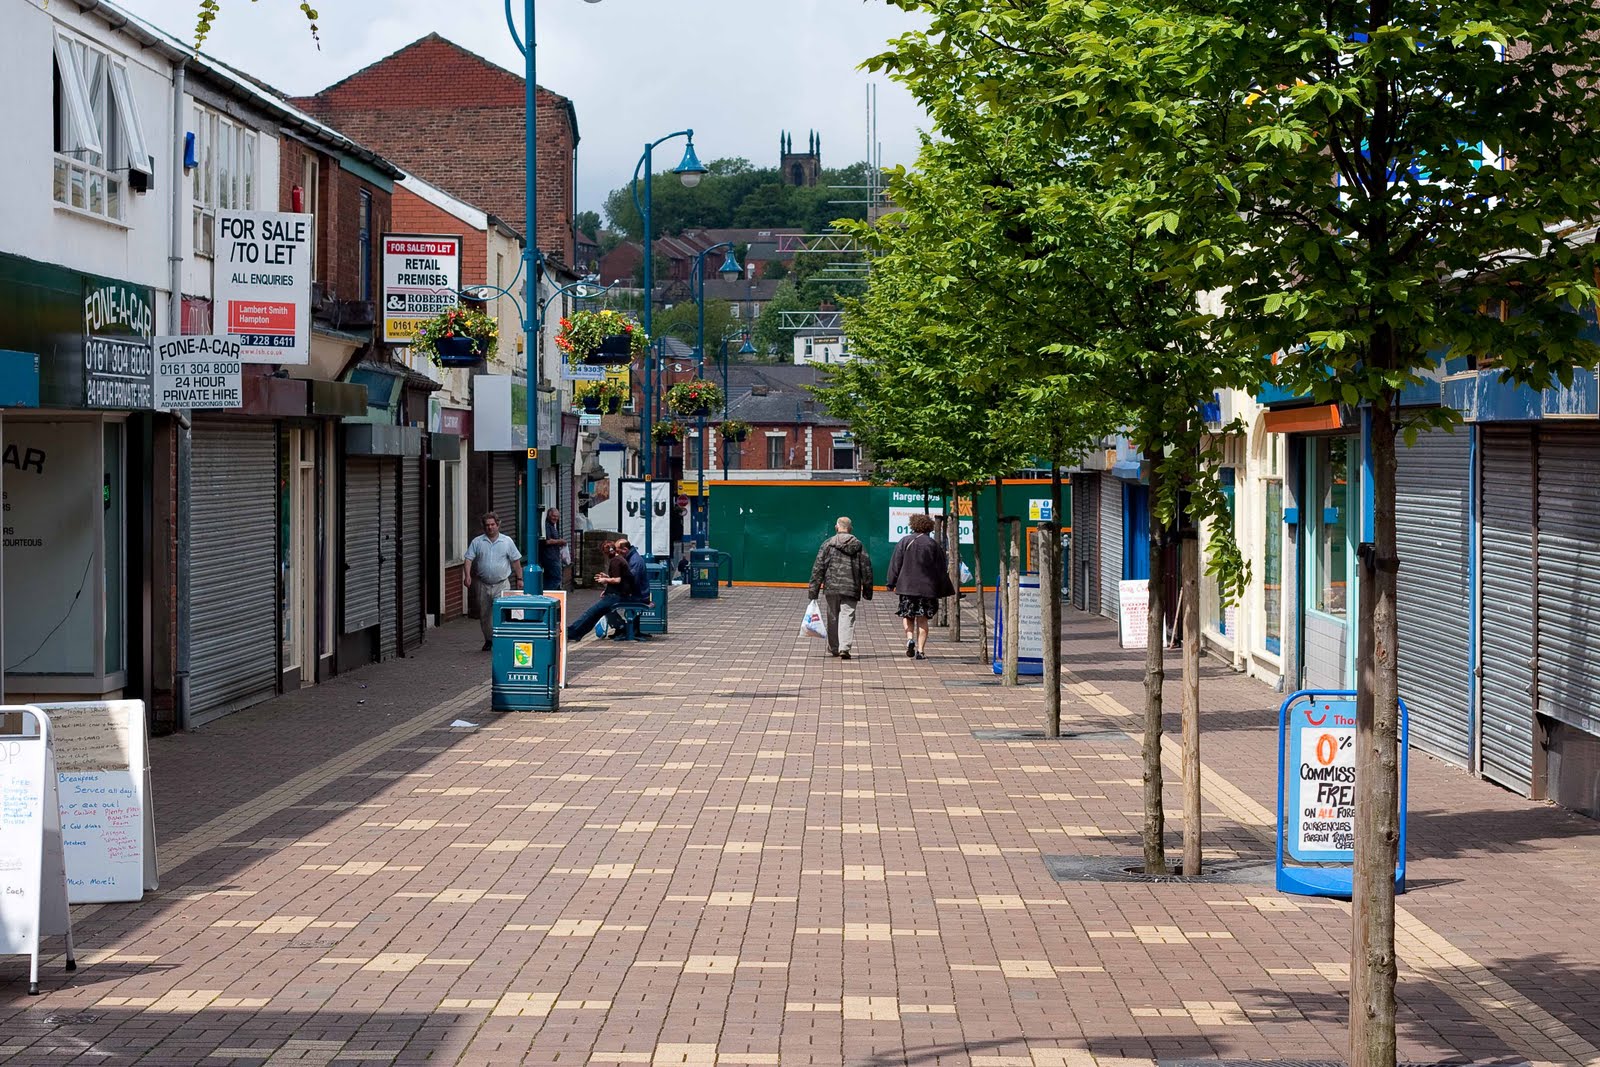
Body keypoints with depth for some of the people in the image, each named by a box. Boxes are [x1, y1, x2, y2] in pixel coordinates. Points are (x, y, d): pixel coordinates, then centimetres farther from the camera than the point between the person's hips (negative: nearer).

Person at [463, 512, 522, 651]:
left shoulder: (507, 541, 4)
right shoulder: (477, 542, 5)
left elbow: (515, 561, 8)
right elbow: (469, 559, -1)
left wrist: (519, 578, 5)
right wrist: (468, 575, -16)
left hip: (501, 584, -2)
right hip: (482, 585, 2)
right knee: (484, 614, 10)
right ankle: (488, 640, 25)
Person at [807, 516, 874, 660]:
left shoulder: (828, 544, 2)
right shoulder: (858, 545, 6)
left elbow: (818, 568, -1)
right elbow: (866, 568, 7)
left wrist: (814, 590, 3)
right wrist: (867, 590, 14)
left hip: (831, 588, 0)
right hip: (851, 589, 0)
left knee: (832, 619, 12)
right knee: (847, 617, -3)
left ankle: (833, 649, 20)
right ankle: (844, 647, -19)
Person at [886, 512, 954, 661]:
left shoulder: (904, 541, 1)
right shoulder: (933, 544, 3)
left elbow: (895, 564, 0)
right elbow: (941, 569, 5)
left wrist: (891, 583, 6)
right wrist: (943, 591, 11)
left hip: (906, 586, 0)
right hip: (927, 587, 0)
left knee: (907, 616, 12)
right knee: (922, 619, 4)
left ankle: (910, 638, -14)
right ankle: (920, 650, -2)